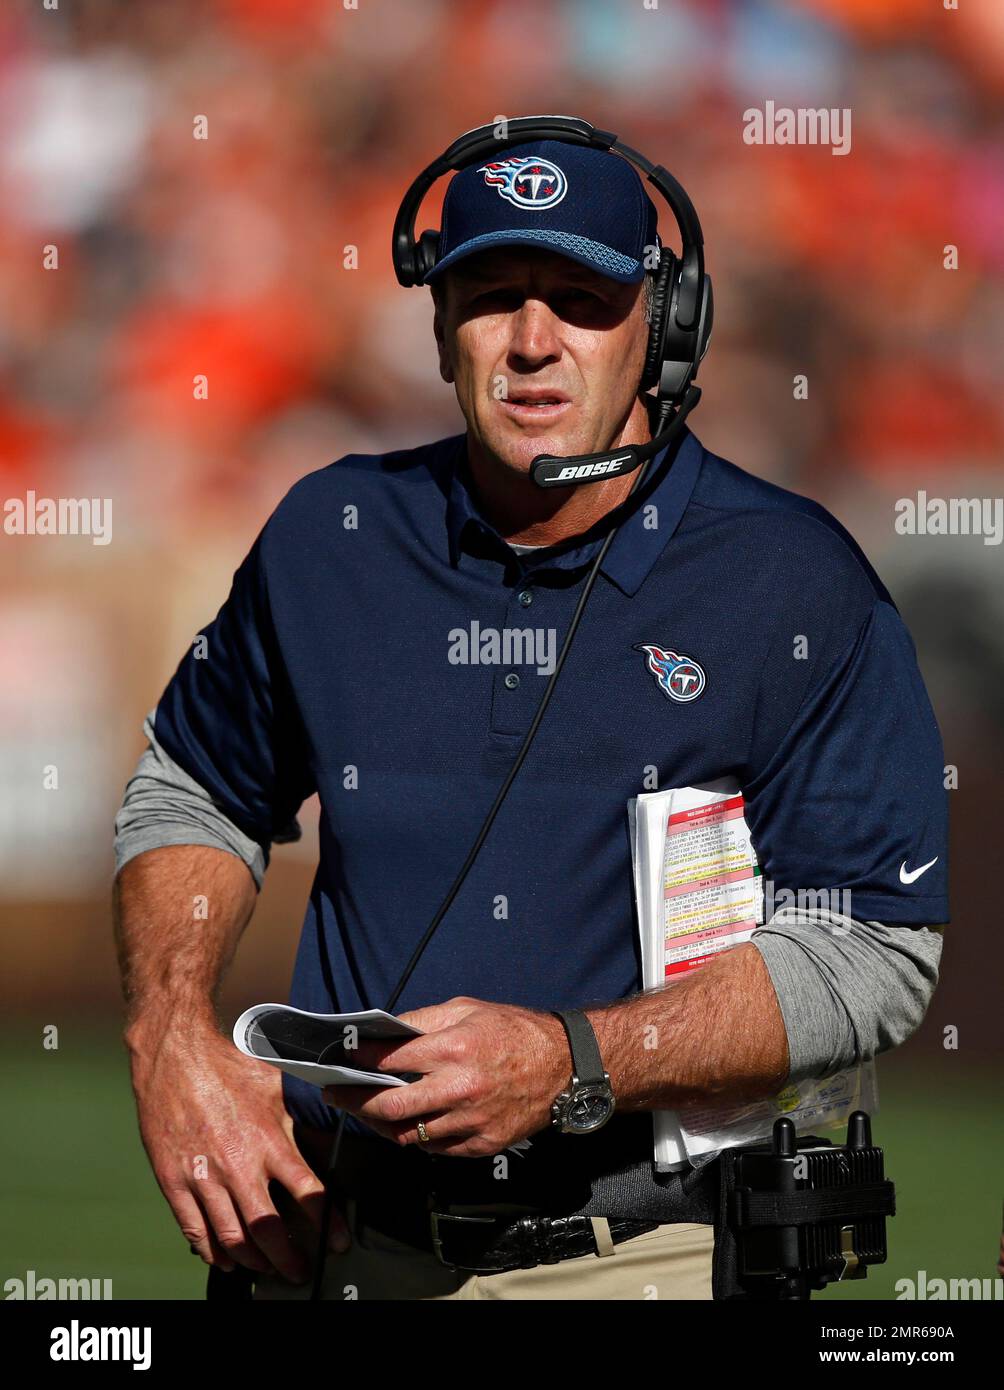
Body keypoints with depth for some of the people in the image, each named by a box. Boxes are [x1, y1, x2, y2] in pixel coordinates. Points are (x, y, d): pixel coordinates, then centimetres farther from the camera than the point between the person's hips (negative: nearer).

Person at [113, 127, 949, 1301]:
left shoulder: (791, 580, -7)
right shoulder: (332, 538, 5)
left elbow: (873, 955, -12)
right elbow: (194, 795, 21)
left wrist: (571, 1062, -24)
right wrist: (172, 1040, 1)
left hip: (652, 1252, -3)